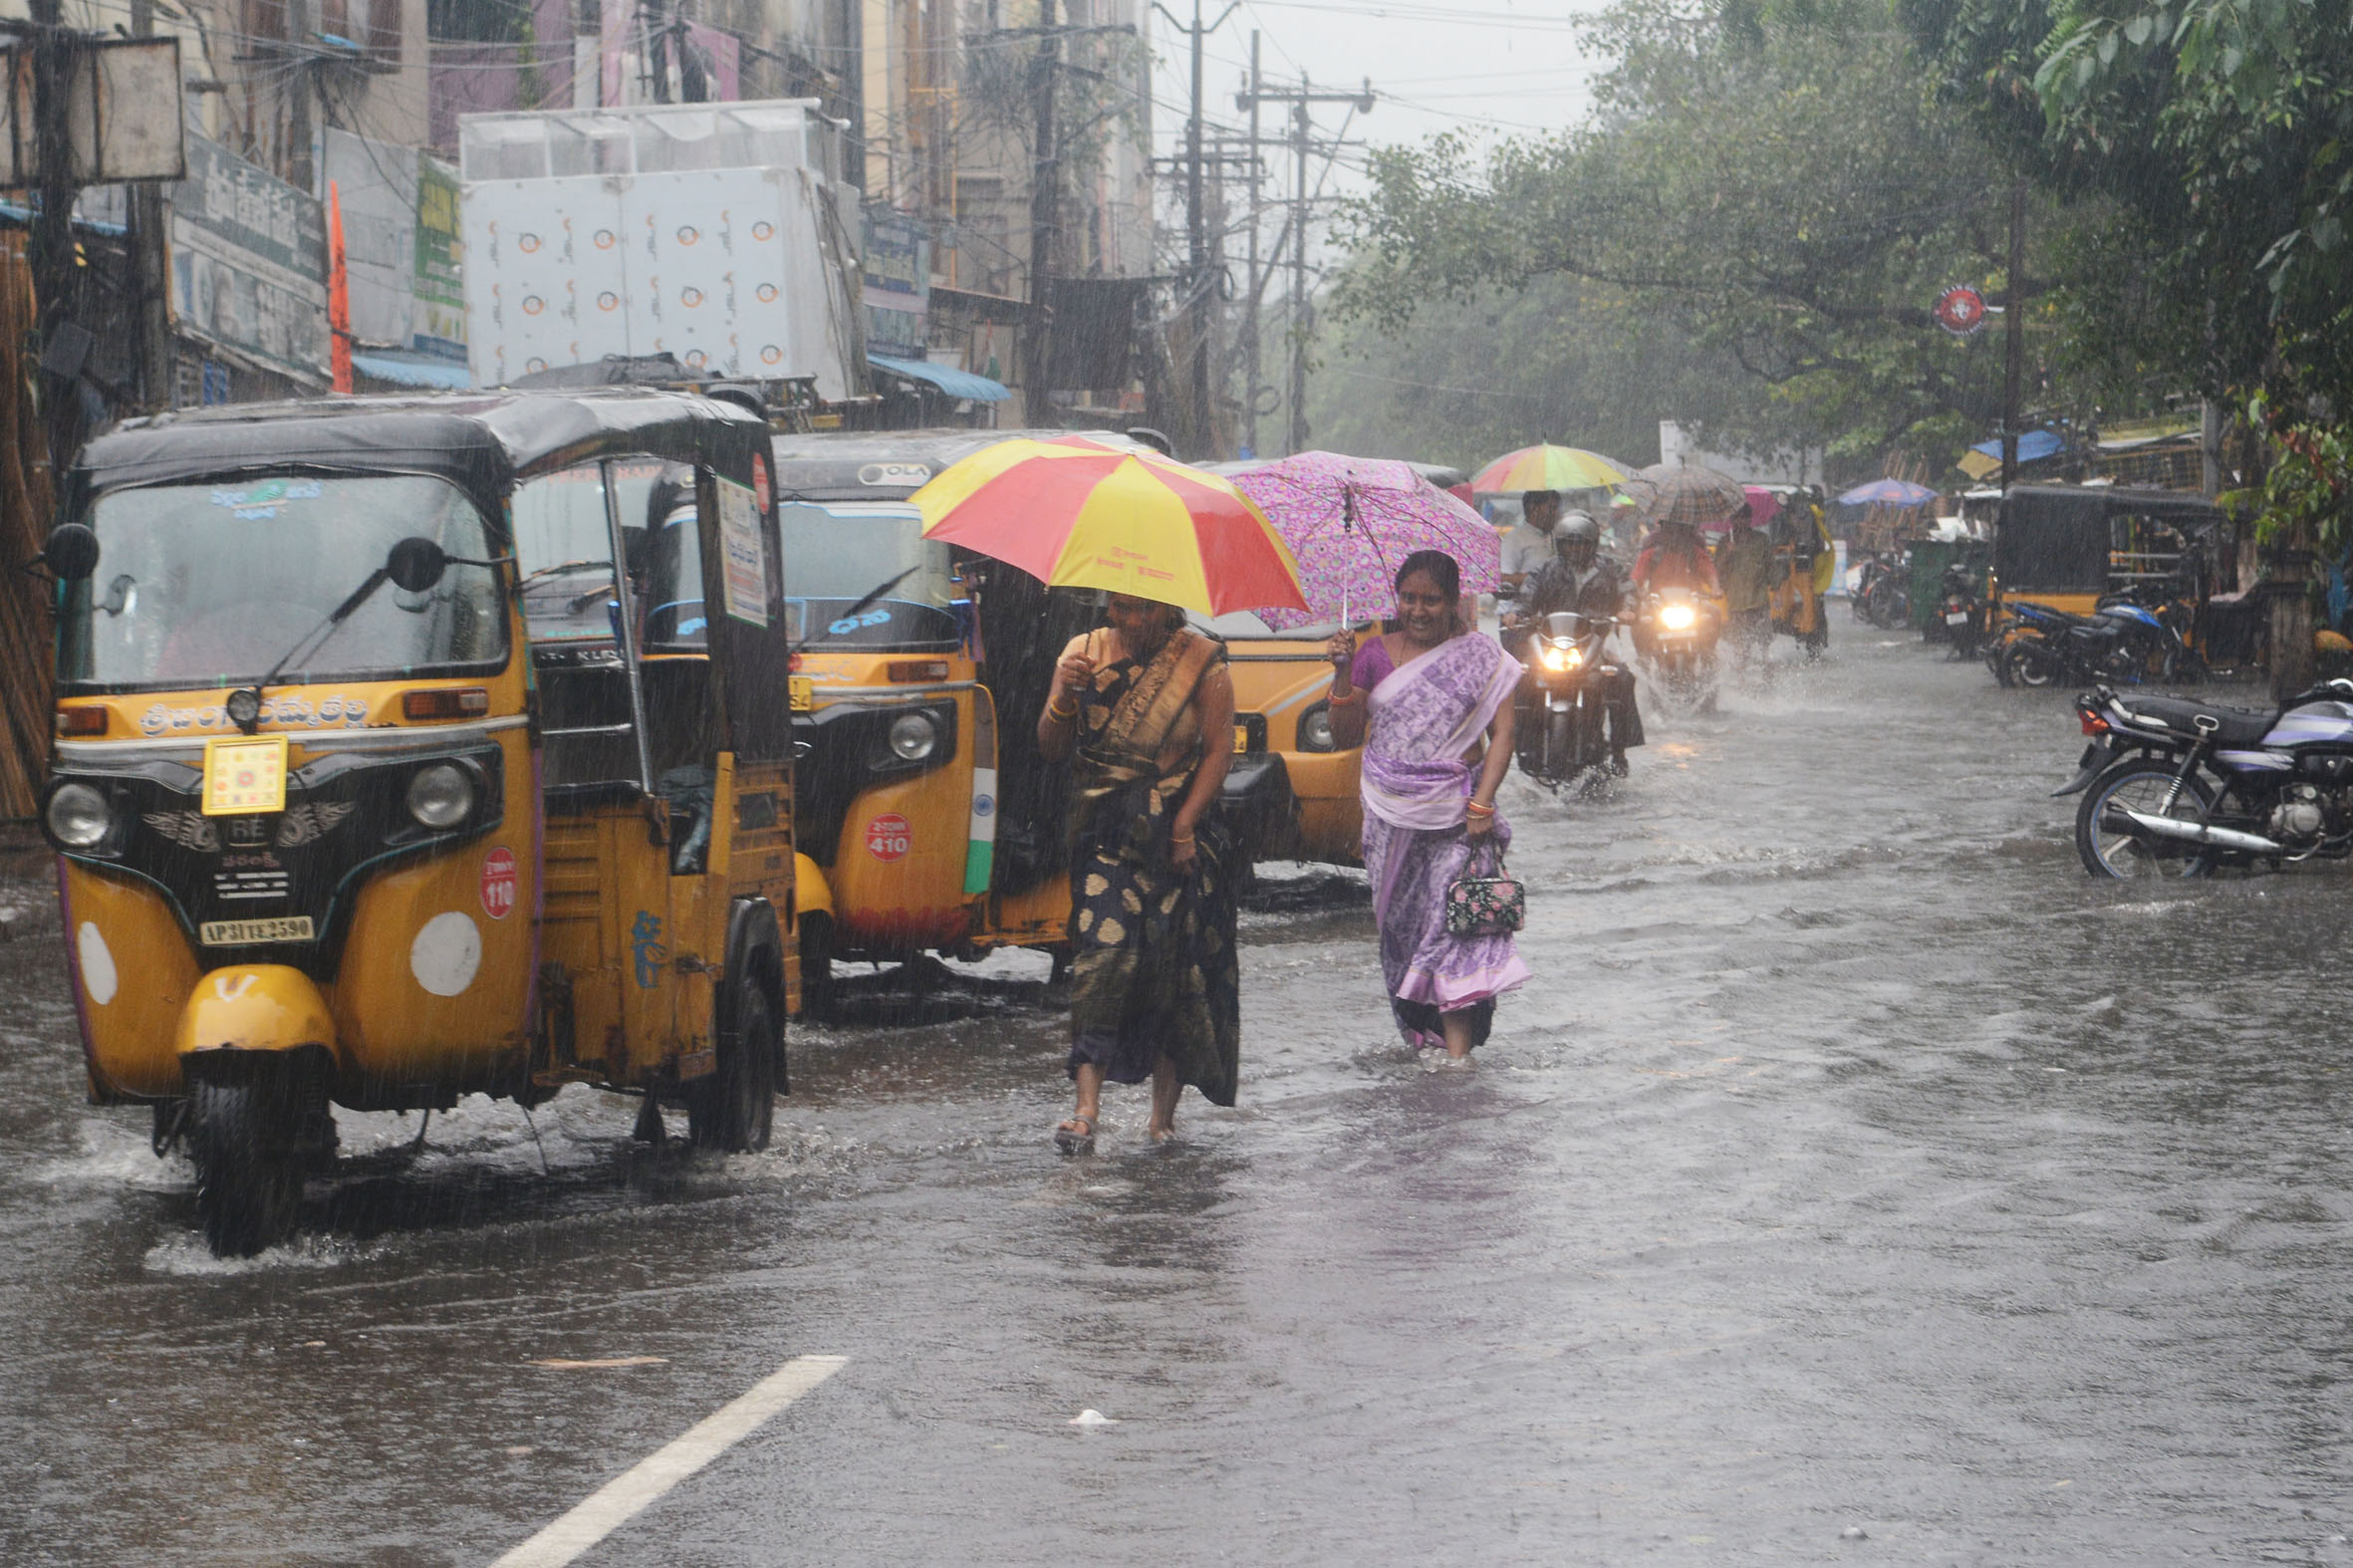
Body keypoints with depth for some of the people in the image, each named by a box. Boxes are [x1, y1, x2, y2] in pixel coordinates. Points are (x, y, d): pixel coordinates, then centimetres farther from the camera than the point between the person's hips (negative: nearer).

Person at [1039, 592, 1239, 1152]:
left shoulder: (1201, 661, 0)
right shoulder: (1085, 653, 6)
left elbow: (1218, 750, -2)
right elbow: (1052, 748, 7)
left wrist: (1185, 825, -12)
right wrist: (1064, 699, -13)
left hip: (1178, 838, -1)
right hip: (1106, 834, 1)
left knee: (1174, 969, 0)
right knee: (1102, 953, -15)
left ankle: (1164, 1112, 11)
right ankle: (1087, 1108, -22)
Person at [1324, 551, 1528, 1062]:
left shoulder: (1481, 658, 4)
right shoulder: (1376, 655, 9)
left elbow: (1501, 735, 1)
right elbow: (1346, 736, 9)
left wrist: (1482, 803, -10)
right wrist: (1343, 675, -6)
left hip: (1454, 808, -3)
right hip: (1390, 813, 3)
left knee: (1455, 920, -13)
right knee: (1398, 921, 0)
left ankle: (1458, 1044, -16)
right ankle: (1417, 1030, 10)